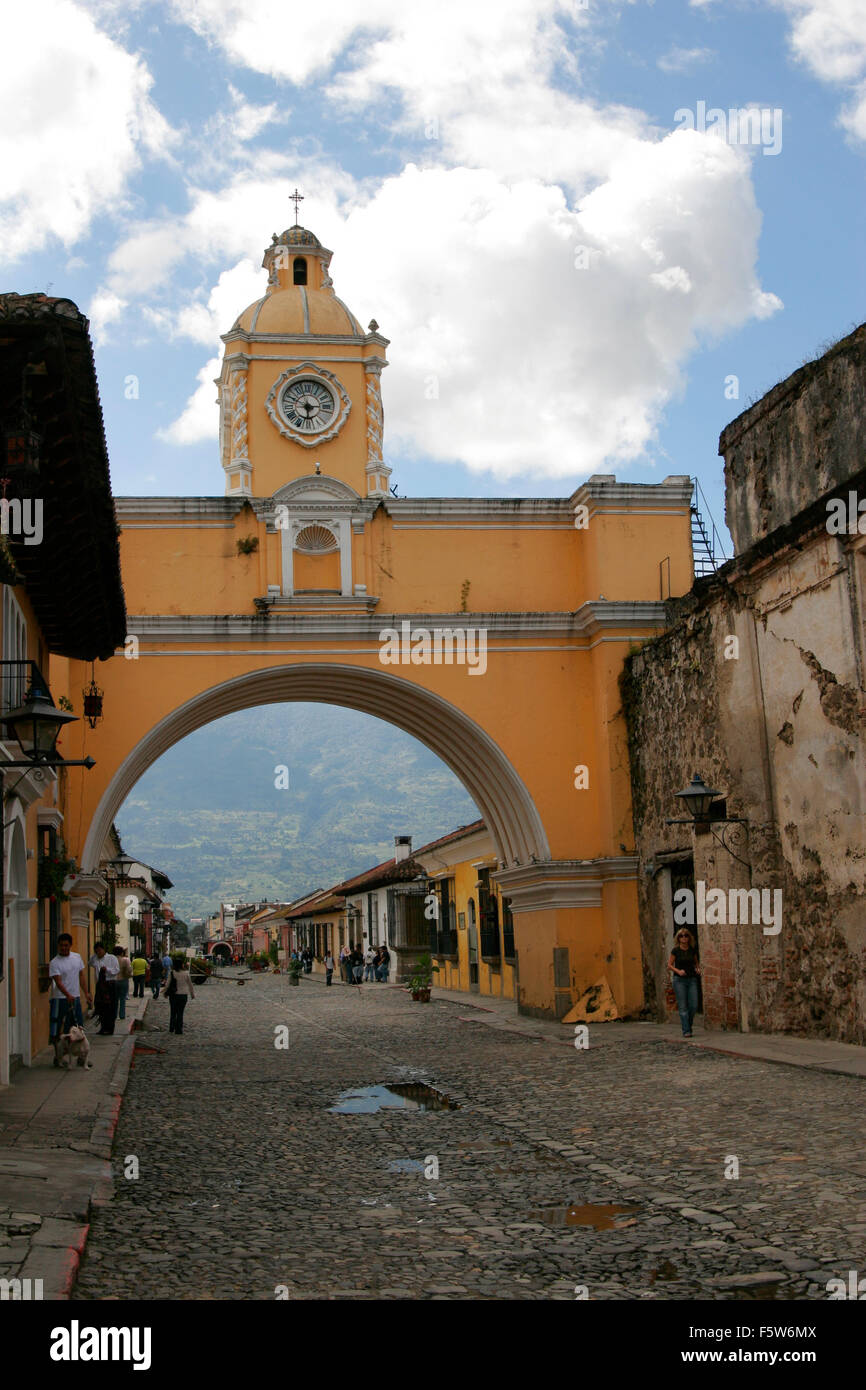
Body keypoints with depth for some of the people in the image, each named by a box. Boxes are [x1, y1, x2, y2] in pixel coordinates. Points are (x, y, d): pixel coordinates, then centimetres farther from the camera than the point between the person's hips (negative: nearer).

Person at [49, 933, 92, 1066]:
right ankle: (57, 1056, 10)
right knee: (57, 1031, -1)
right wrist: (68, 995, -36)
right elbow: (58, 982, -22)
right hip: (60, 999, -5)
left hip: (75, 998, 5)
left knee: (79, 1029, 10)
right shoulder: (54, 963, -12)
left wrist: (86, 993, 10)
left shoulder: (77, 957, 7)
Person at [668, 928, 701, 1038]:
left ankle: (688, 1026, 21)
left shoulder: (692, 950, 5)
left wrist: (698, 968, -1)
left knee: (694, 1006, -2)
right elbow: (669, 965, 1)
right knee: (683, 1006, -5)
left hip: (692, 979, 3)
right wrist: (678, 971, -15)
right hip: (679, 980, -3)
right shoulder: (676, 950, -4)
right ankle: (686, 1031, -3)